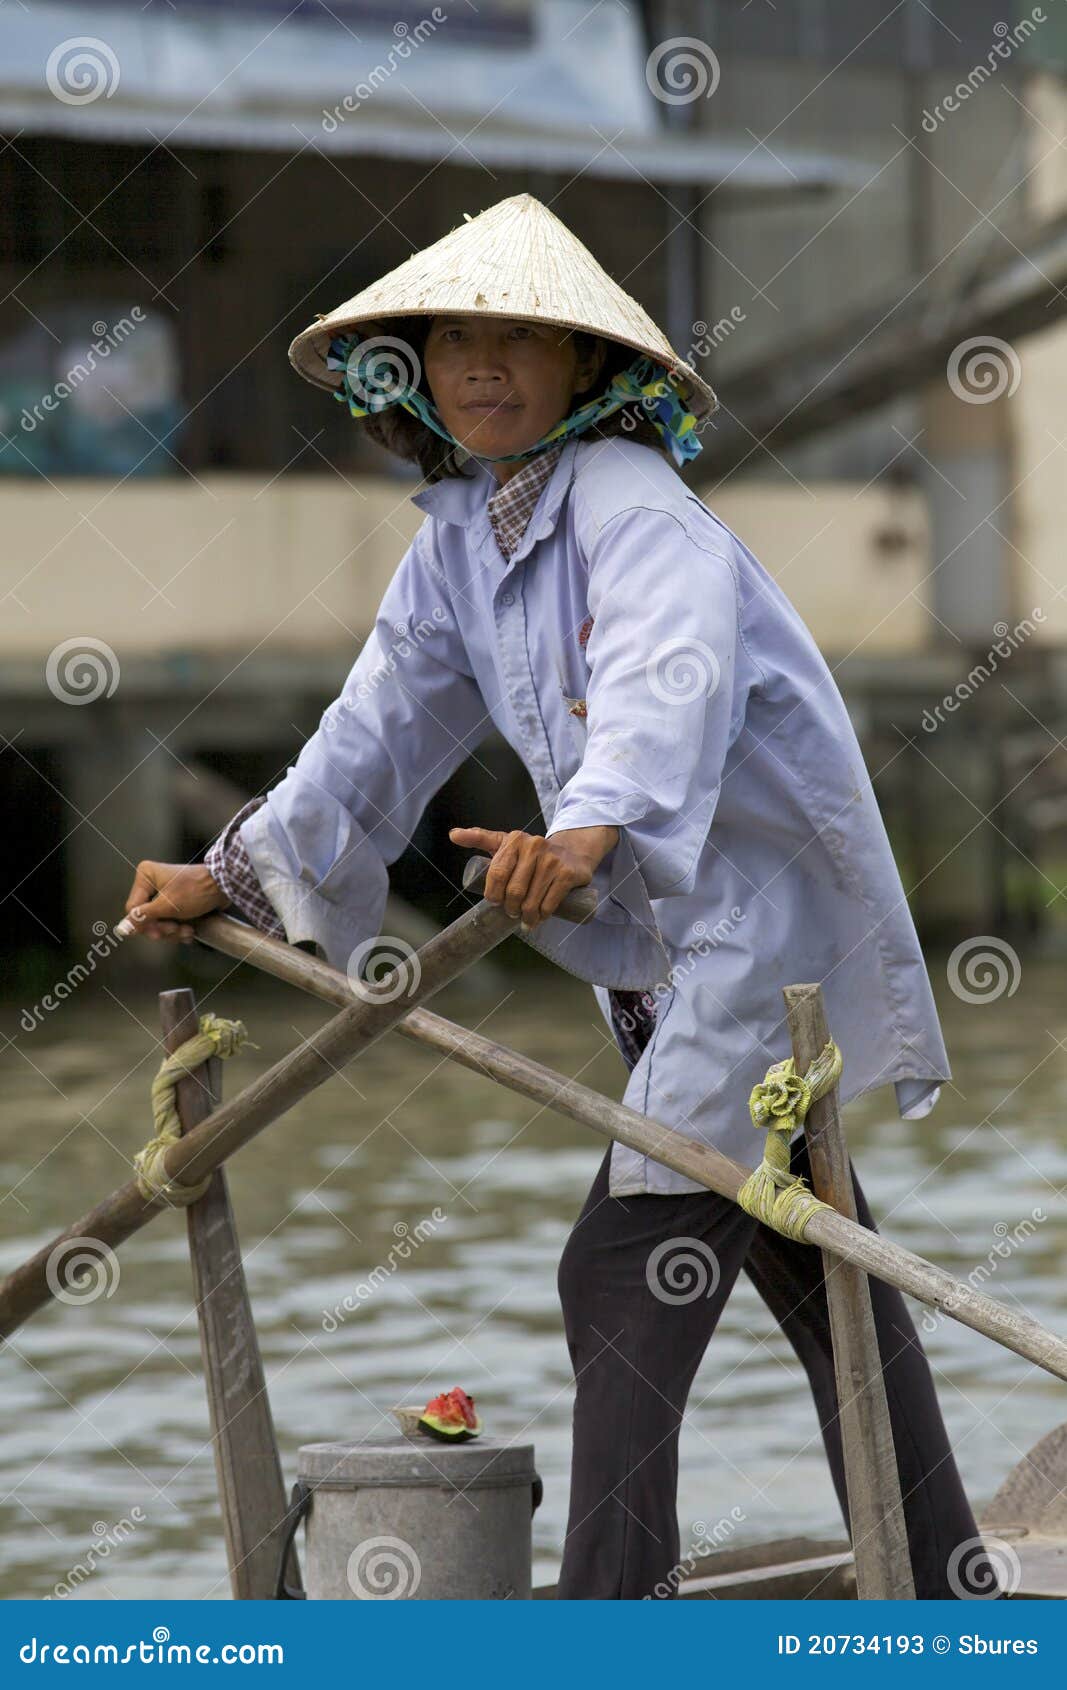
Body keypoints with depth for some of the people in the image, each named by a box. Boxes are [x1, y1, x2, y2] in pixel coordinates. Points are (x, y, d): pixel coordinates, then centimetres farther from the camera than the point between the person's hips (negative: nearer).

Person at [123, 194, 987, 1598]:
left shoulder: (628, 499, -18)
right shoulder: (457, 536, 8)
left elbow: (673, 673, -37)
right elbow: (384, 730, 18)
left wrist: (595, 824, -54)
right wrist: (242, 873, 18)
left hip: (761, 911, -9)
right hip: (670, 936, 9)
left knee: (622, 1275, -13)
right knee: (818, 1274, 15)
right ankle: (934, 1588, 25)